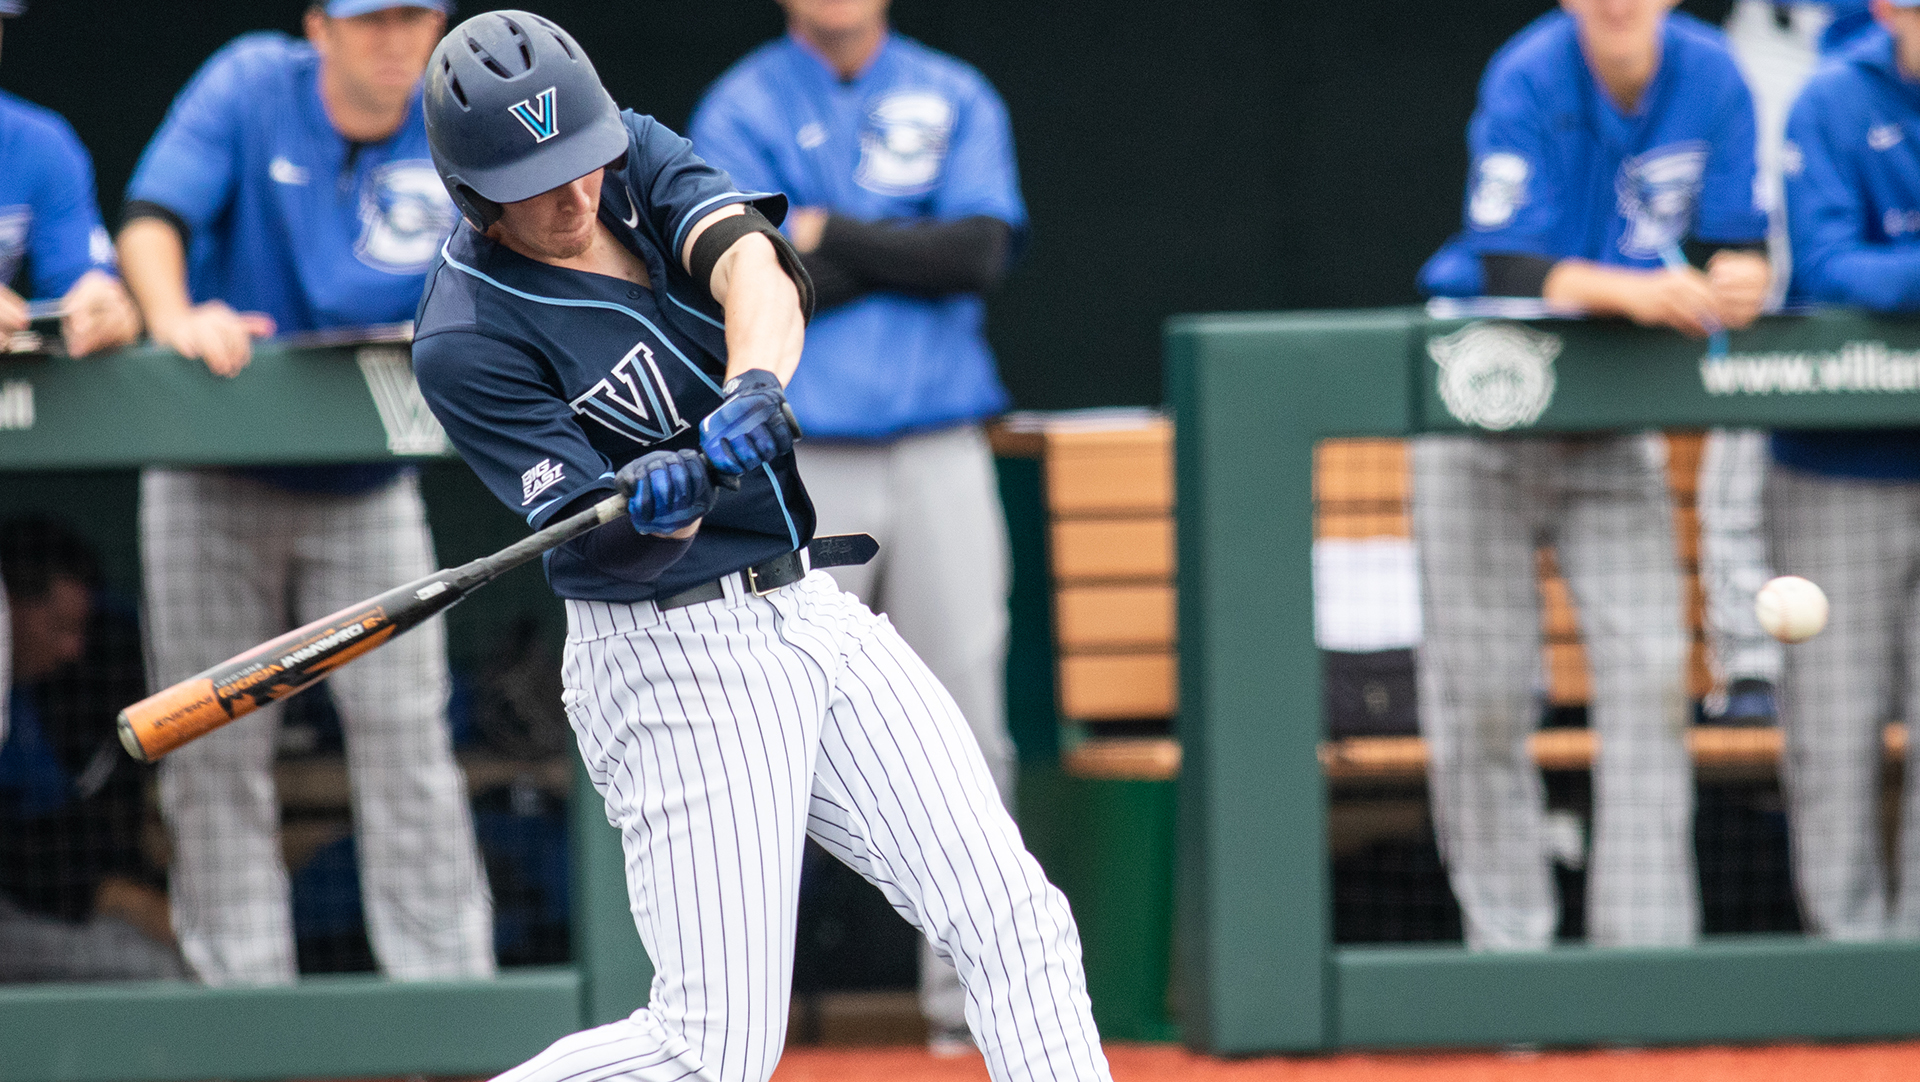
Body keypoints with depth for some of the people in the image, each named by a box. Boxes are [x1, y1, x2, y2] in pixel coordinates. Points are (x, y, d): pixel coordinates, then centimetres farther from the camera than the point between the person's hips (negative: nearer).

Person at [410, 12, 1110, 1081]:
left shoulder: (638, 155, 2)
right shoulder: (468, 340, -15)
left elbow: (752, 260, -18)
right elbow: (618, 549, -18)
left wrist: (756, 382, -39)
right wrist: (658, 503, -41)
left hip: (824, 619, 7)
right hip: (677, 660, -7)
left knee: (1014, 919, -3)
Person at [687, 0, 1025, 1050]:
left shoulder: (956, 100, 10)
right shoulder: (740, 110, 4)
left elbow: (982, 251, -4)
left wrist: (832, 236, -7)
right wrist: (912, 251, -7)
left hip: (940, 456, 2)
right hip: (794, 462, -2)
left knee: (964, 721, 0)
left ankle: (968, 990, 7)